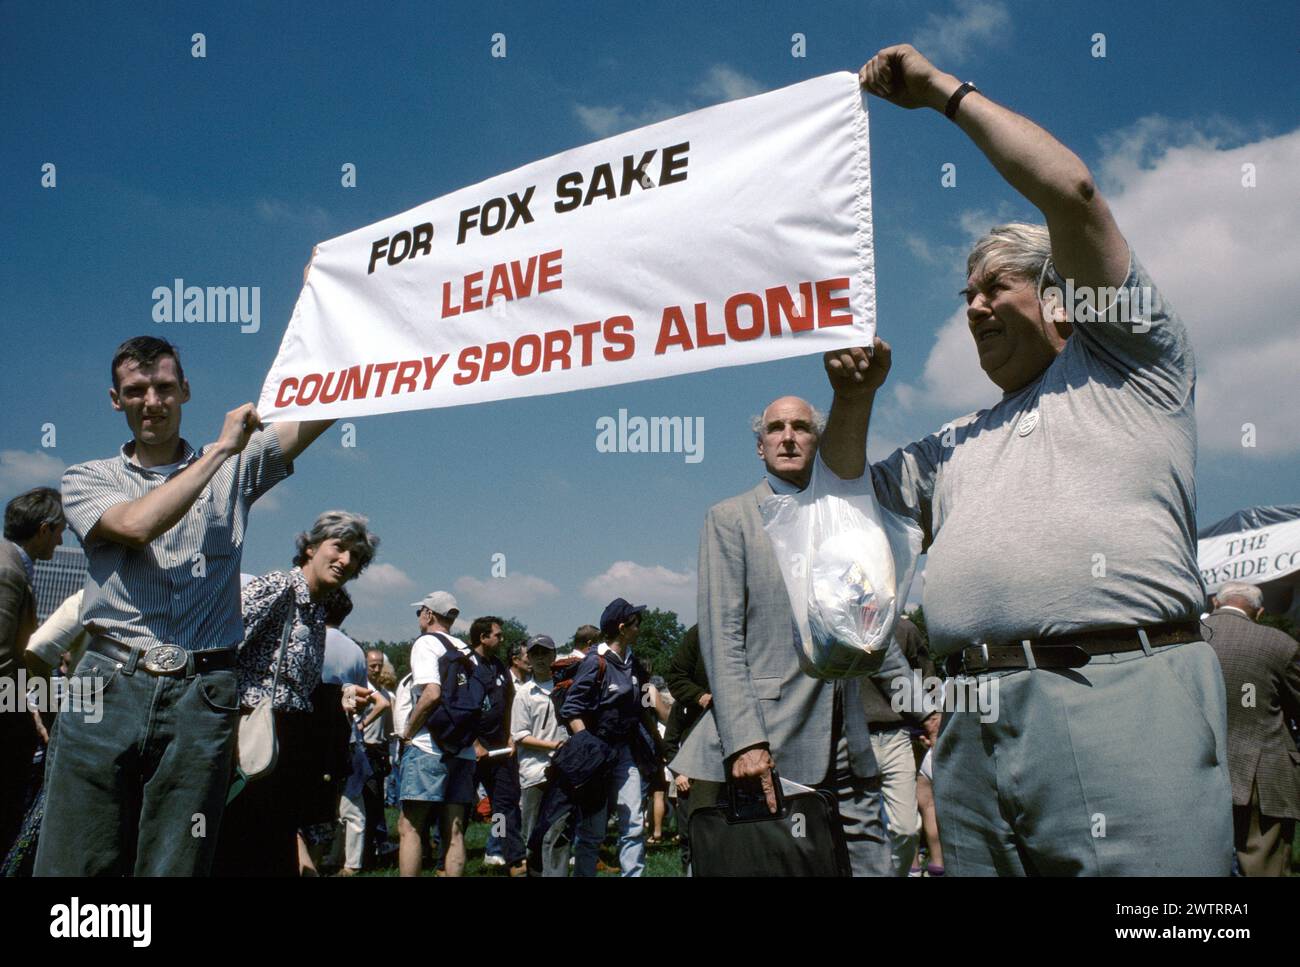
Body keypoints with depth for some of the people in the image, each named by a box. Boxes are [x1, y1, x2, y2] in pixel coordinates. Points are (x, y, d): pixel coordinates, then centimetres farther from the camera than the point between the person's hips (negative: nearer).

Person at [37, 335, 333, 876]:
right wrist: (221, 448, -5)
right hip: (108, 686, 0)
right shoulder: (87, 479, 13)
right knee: (73, 863, -2)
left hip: (201, 695, 1)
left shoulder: (233, 469, 16)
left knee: (174, 866, 1)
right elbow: (137, 525, -9)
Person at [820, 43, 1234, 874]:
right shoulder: (956, 446, 30)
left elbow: (1071, 190, 2)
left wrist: (945, 90, 10)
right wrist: (855, 400, 17)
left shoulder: (1125, 368, 13)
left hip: (1124, 702, -6)